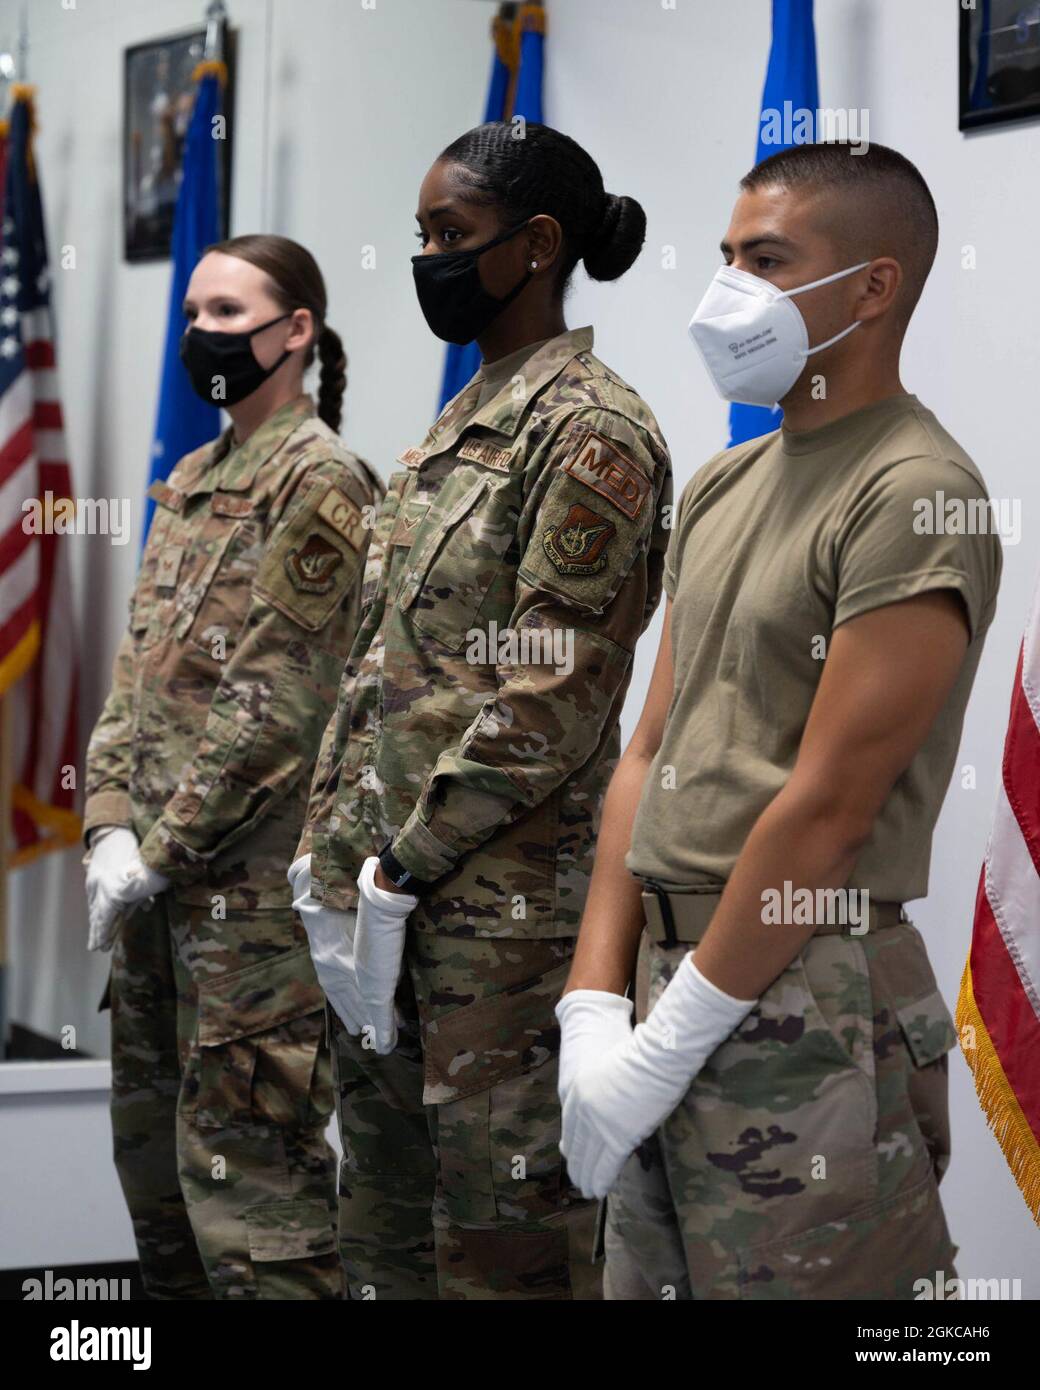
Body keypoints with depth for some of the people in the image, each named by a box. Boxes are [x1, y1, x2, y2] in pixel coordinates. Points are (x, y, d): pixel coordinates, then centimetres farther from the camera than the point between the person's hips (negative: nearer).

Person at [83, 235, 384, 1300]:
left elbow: (275, 706, -16)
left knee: (246, 1154, -6)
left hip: (251, 880, -9)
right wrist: (112, 826, 0)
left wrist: (161, 852, -14)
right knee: (149, 1137, 17)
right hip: (157, 873, 9)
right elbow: (137, 670, 13)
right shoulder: (190, 481, 16)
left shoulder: (319, 484, -10)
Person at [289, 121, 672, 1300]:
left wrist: (406, 864, -16)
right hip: (389, 888, 9)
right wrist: (329, 851, 10)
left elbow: (555, 695, -17)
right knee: (381, 1235, 15)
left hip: (502, 902, -9)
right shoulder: (459, 423, 17)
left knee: (502, 1244, -1)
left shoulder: (592, 431, -10)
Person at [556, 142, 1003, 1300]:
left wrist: (669, 1042, -15)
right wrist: (593, 1006, 2)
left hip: (805, 1007, -8)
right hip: (680, 986, 8)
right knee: (641, 1277, 16)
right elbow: (651, 753, 11)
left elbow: (828, 807, -18)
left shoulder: (914, 495, -13)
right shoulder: (723, 487, 13)